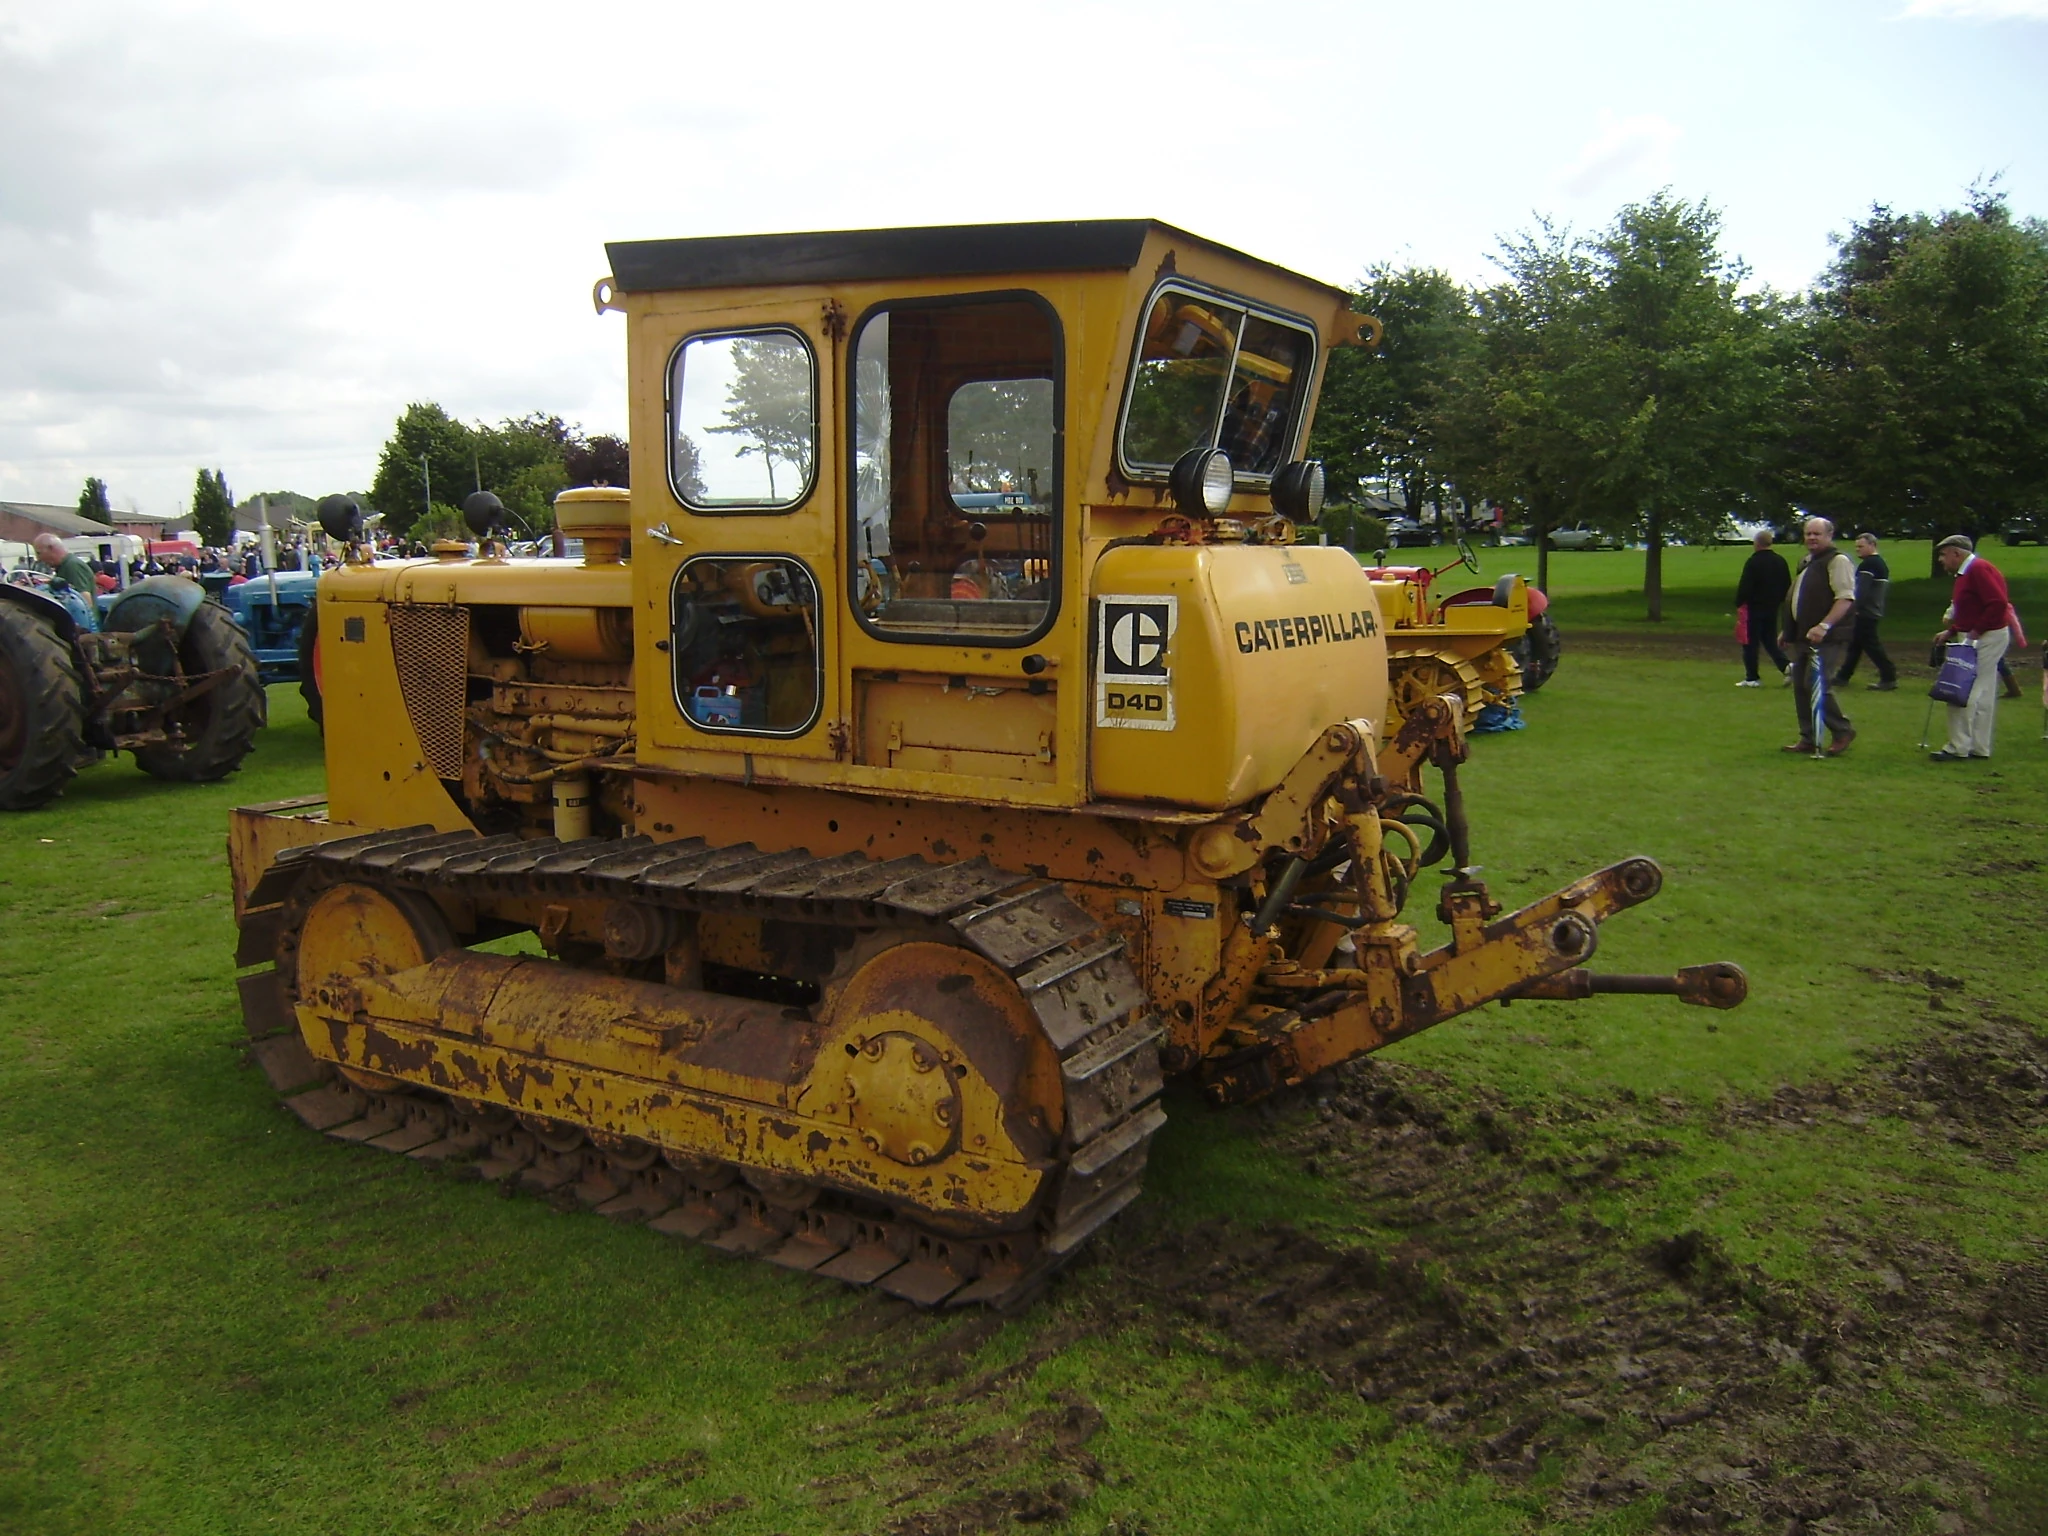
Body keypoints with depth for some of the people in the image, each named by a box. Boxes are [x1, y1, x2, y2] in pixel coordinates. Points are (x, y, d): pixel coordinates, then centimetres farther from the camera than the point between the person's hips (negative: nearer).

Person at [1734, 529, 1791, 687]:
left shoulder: (1753, 562, -16)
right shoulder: (1780, 561, 6)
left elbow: (1745, 586, -18)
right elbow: (1787, 585, 12)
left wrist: (1739, 603, -7)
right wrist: (1778, 599, 22)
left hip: (1754, 607, -7)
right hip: (1772, 608, 7)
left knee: (1750, 643, 2)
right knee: (1770, 641, 17)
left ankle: (1751, 678, 4)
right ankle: (1786, 665, -4)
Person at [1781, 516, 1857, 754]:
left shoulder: (1838, 561, -9)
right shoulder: (1806, 563, 20)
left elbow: (1846, 598, -19)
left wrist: (1824, 626, -28)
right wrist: (1789, 631, 26)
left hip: (1826, 639, -9)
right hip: (1802, 637, 9)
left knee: (1816, 685, -14)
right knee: (1800, 686, 7)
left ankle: (1842, 731, 3)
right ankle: (1808, 739, 14)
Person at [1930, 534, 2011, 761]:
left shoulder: (1979, 569, -16)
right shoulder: (1965, 573, 16)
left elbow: (1998, 604, -24)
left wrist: (1976, 631, -22)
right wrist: (1950, 632, 9)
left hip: (1987, 638, -11)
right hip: (1975, 639, 11)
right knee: (1982, 695, 12)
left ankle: (1958, 748, -7)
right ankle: (1979, 748, 17)